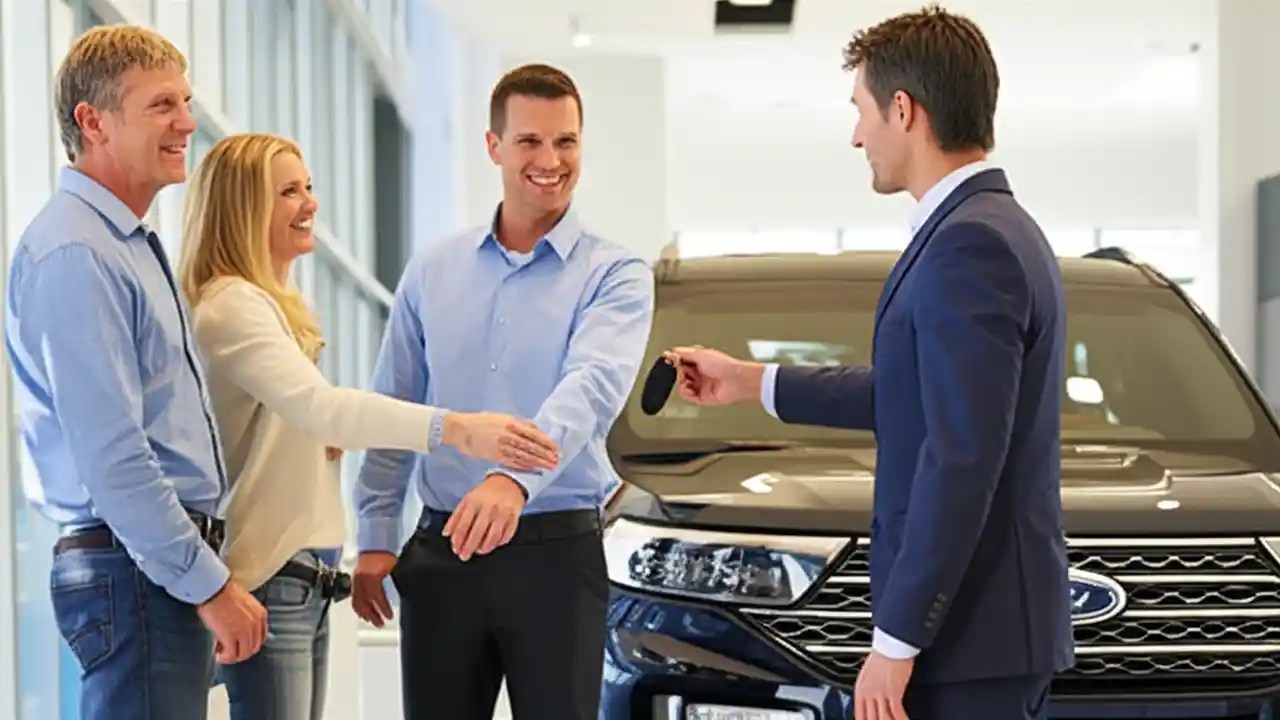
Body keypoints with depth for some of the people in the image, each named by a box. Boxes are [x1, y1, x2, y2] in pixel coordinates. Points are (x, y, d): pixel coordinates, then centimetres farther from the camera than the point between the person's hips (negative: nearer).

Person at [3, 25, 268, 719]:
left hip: (165, 562, 10)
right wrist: (210, 584, -18)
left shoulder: (128, 244, 16)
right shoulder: (73, 255, -15)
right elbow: (111, 455, -21)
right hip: (136, 569, -10)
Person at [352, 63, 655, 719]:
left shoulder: (614, 275, -3)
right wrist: (376, 537, 6)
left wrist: (515, 479, -38)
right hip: (440, 551, 3)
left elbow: (592, 386, -21)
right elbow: (393, 412, 13)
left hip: (556, 552, -3)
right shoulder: (432, 270, 9)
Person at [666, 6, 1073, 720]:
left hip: (971, 632, -10)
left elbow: (961, 460, -23)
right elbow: (913, 393, 26)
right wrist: (751, 382, 32)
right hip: (1003, 620, 10)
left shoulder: (968, 245, -18)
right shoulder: (998, 230, 14)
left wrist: (897, 639, -20)